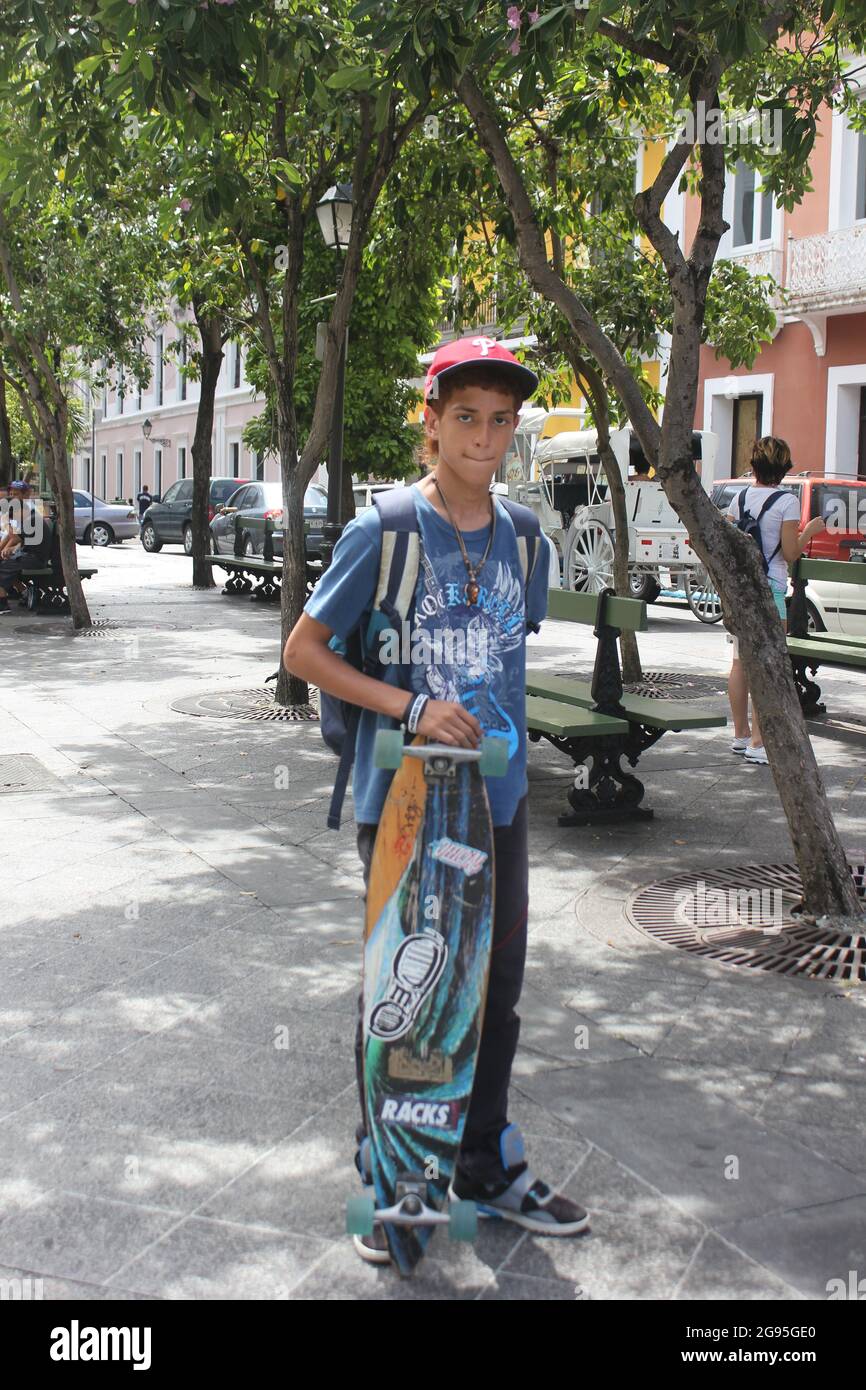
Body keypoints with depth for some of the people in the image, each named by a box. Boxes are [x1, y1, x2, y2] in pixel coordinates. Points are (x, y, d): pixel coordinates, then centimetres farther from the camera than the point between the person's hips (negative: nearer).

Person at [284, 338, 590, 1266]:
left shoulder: (525, 542, 5)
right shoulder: (385, 531, -10)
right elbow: (304, 650, -9)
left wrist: (500, 746, 10)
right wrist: (410, 708, -19)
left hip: (498, 802, 5)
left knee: (494, 990, 14)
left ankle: (486, 1167, 33)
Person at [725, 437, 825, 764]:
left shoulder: (739, 498, 6)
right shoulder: (787, 501, -10)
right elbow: (790, 554, -10)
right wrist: (810, 530, 3)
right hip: (768, 589, -6)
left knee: (740, 663, 13)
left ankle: (740, 734, 21)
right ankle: (757, 742, -6)